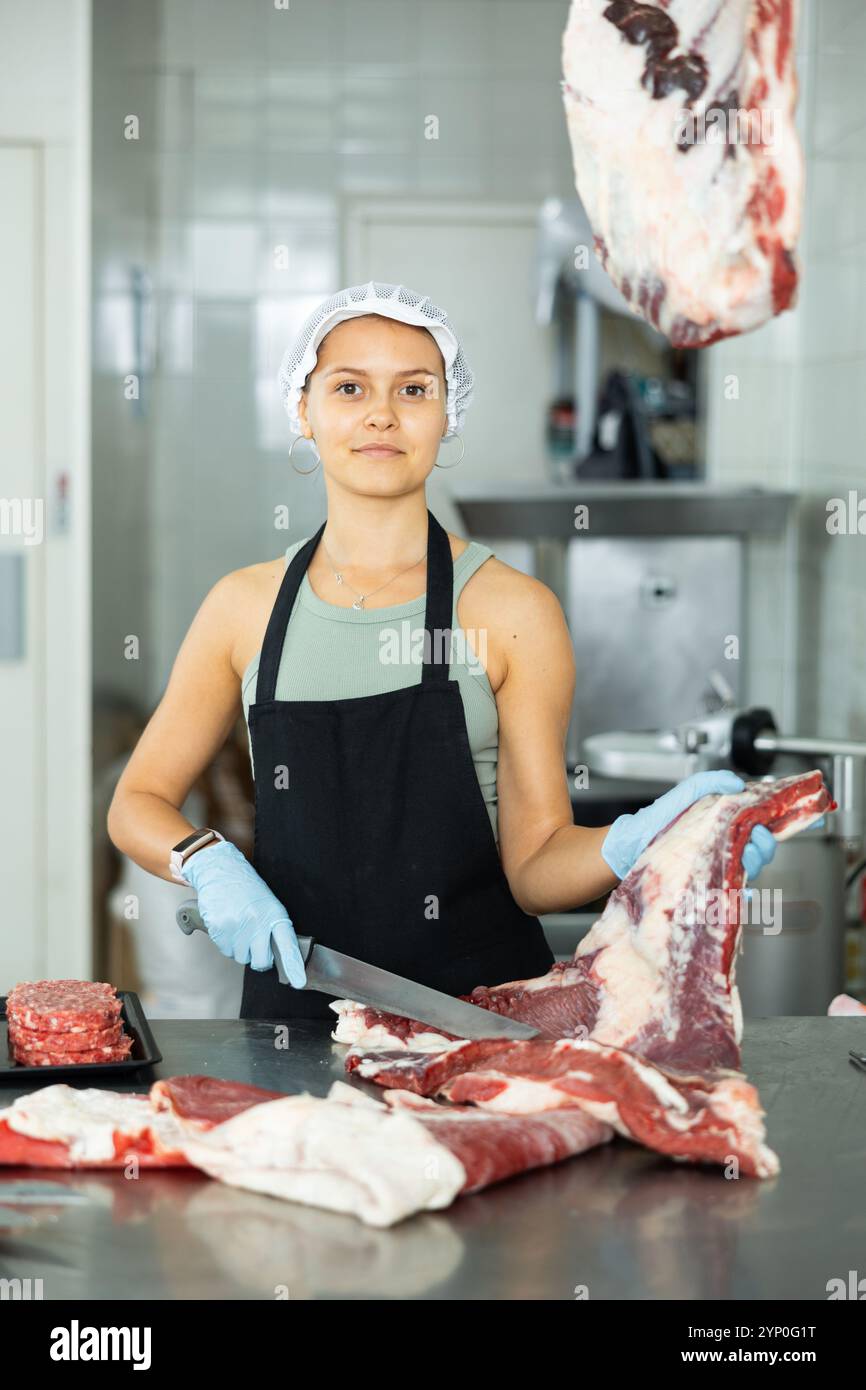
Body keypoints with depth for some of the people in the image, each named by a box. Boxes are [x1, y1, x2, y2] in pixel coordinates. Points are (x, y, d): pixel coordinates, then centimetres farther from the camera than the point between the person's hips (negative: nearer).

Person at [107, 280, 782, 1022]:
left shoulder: (512, 610, -1)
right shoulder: (247, 606, 6)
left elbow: (533, 864, -3)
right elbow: (138, 801, 12)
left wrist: (627, 846, -22)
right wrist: (208, 864, -7)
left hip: (480, 1002, -1)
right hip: (298, 1001, 1)